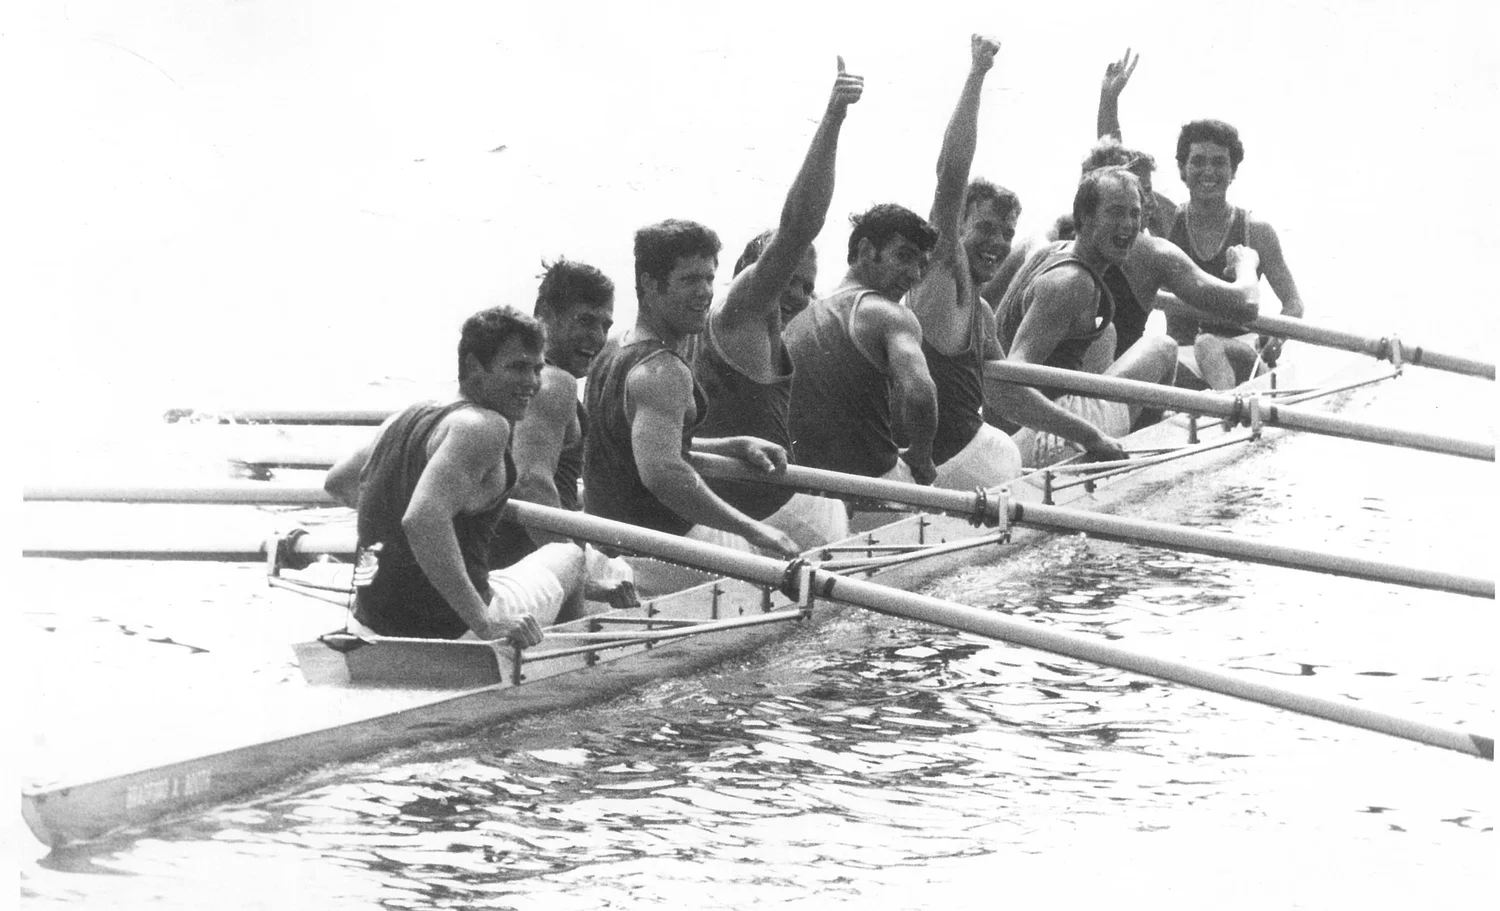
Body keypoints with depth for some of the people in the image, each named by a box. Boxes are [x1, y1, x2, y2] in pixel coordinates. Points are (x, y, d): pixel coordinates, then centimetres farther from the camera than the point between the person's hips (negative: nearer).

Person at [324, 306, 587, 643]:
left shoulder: (408, 417, 10)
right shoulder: (484, 426, -17)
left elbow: (337, 482, 26)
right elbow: (423, 519, -32)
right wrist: (484, 623, -33)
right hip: (451, 628, -8)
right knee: (570, 557, 20)